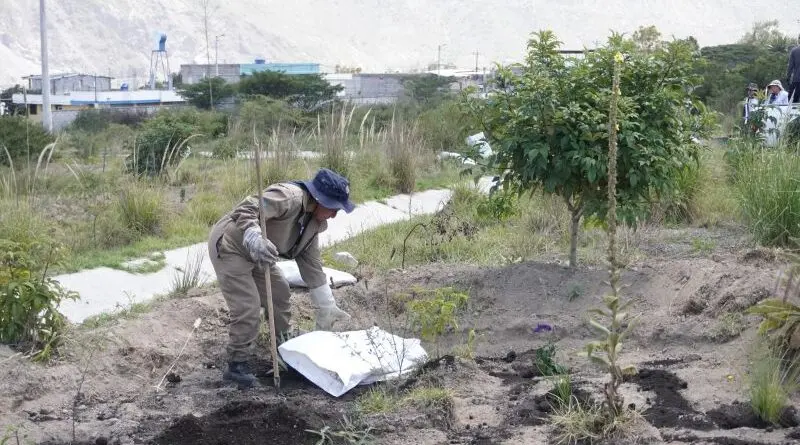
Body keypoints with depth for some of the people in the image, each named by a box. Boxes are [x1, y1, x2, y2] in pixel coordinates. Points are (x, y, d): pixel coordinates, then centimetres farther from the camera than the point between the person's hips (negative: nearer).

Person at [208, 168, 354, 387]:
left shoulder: (313, 222, 3)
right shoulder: (289, 197, -27)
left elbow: (311, 266, 9)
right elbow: (247, 210, -36)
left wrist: (326, 307, 10)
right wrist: (255, 239, -53)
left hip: (252, 254, 10)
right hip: (229, 246, -10)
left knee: (280, 291, 19)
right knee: (248, 309, -12)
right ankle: (236, 365, 3)